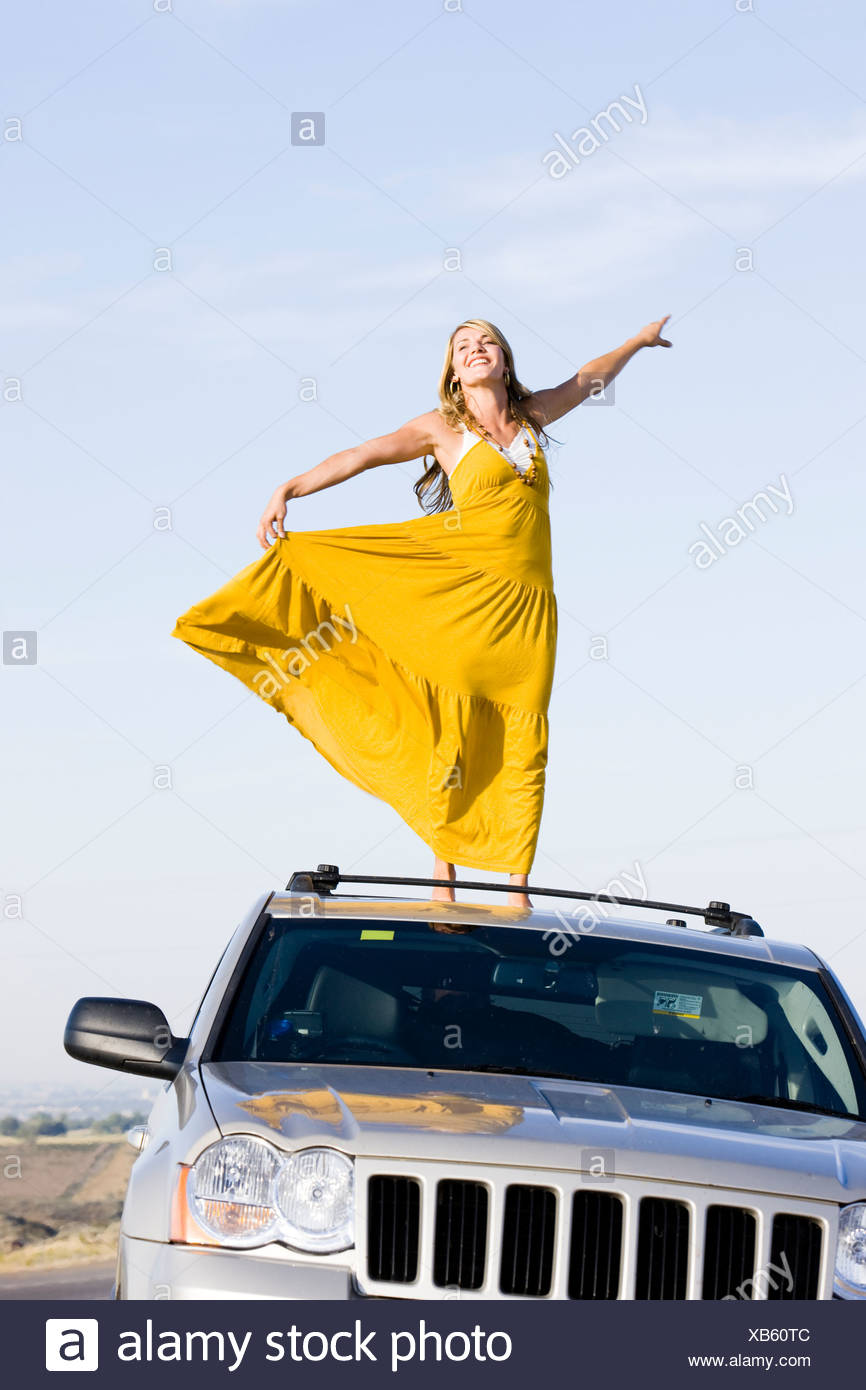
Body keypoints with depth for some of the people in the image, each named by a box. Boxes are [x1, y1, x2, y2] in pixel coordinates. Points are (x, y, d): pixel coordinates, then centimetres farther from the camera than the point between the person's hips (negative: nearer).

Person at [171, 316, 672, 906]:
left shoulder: (531, 414, 17)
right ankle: (443, 885, -1)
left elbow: (590, 378, 35)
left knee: (524, 745, -3)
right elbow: (362, 456, -4)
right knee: (451, 731, -6)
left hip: (528, 604, 3)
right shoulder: (443, 427, 6)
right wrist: (289, 489, -16)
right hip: (463, 594, -3)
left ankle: (519, 894, -2)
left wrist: (640, 340, 48)